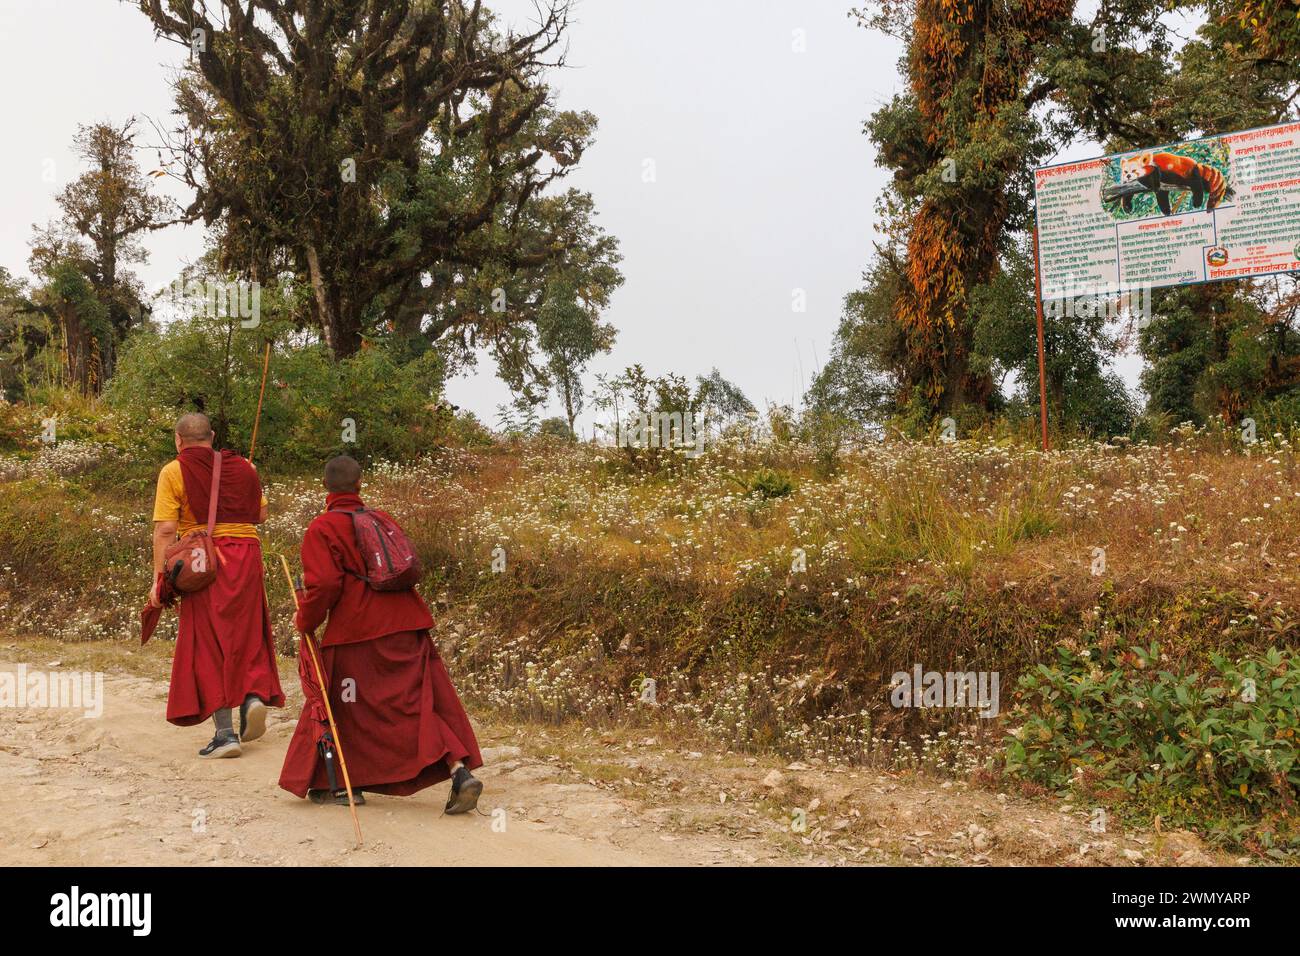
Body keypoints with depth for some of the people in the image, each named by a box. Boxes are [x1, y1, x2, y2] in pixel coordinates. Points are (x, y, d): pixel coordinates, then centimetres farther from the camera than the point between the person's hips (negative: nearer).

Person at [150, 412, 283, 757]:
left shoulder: (173, 472, -2)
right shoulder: (242, 467, 9)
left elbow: (165, 530, -9)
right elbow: (261, 514, 15)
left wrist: (159, 579, -7)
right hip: (246, 556, 3)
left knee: (208, 642, 4)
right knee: (246, 632, 20)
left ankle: (225, 732, 2)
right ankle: (255, 695, -3)